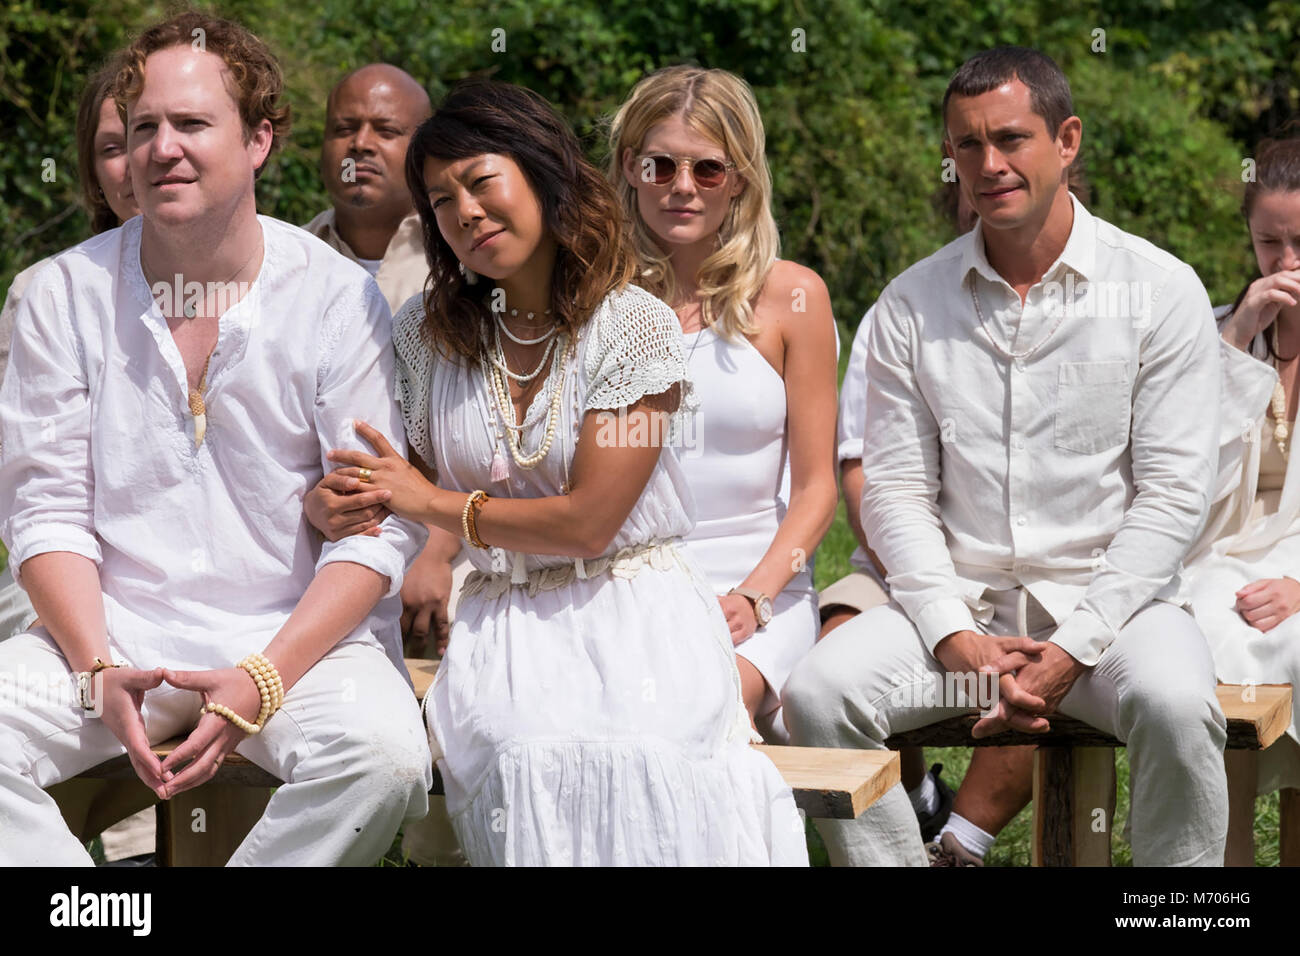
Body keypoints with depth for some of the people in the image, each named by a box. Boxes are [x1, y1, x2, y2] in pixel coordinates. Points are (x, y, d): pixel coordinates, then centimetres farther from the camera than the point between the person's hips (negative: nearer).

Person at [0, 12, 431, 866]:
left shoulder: (339, 299, -3)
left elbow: (381, 525, -6)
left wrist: (261, 681, -18)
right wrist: (100, 671, -14)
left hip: (299, 633, -2)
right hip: (115, 629, 2)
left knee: (383, 757, -33)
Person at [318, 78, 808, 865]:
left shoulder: (638, 328, -4)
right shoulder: (427, 332, 9)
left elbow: (587, 522, -8)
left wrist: (434, 504, 0)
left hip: (635, 618, -2)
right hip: (503, 625, 2)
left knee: (640, 761, -34)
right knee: (531, 751, -33)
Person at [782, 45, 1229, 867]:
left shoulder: (1161, 291, 0)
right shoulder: (911, 306, 8)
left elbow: (1174, 495, -5)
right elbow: (896, 490, 5)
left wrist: (1072, 649, -14)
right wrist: (953, 637, -11)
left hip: (1111, 597, -2)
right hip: (961, 603, 3)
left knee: (1175, 704, -34)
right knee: (819, 692, -24)